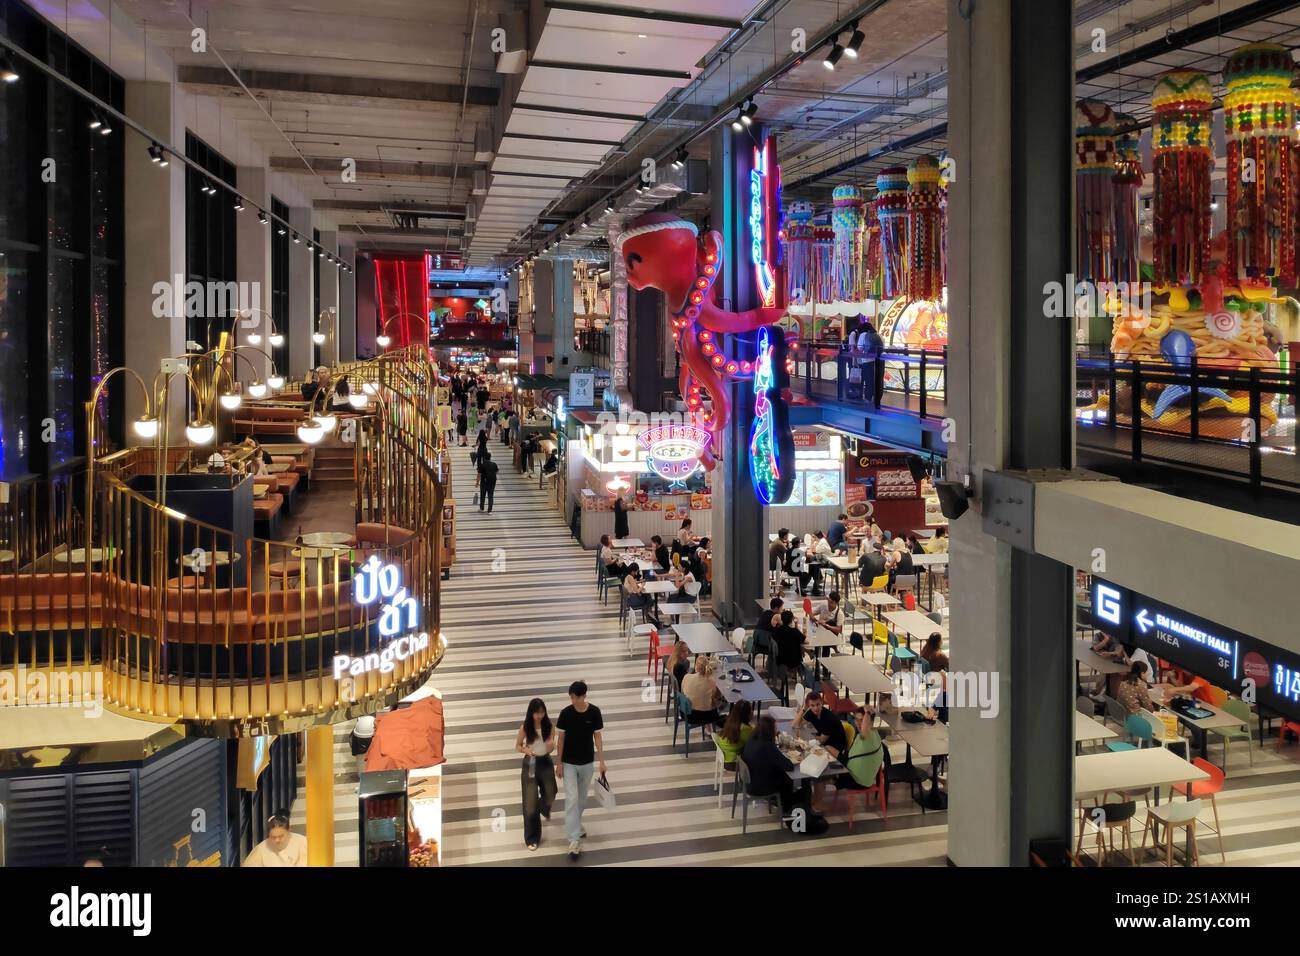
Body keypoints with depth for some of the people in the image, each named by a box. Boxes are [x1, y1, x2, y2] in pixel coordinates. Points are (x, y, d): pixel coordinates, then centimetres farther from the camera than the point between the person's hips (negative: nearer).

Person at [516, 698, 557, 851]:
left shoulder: (549, 726, -9)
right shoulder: (525, 727, -13)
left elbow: (550, 749, -3)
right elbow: (517, 746, 0)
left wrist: (551, 745, -27)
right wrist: (525, 750, -21)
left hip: (546, 763, 2)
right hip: (530, 764, -2)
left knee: (550, 796, 17)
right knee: (530, 802, 0)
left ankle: (544, 808, 57)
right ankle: (531, 838, 14)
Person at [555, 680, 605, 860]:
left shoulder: (594, 712, -11)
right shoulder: (565, 713, -14)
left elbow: (598, 736, -3)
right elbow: (561, 738, -5)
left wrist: (601, 761, -3)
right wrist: (559, 762, -4)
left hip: (587, 762, 2)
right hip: (569, 763, -2)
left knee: (582, 798, 17)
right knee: (572, 799, -8)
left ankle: (576, 825, 41)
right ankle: (574, 840, -9)